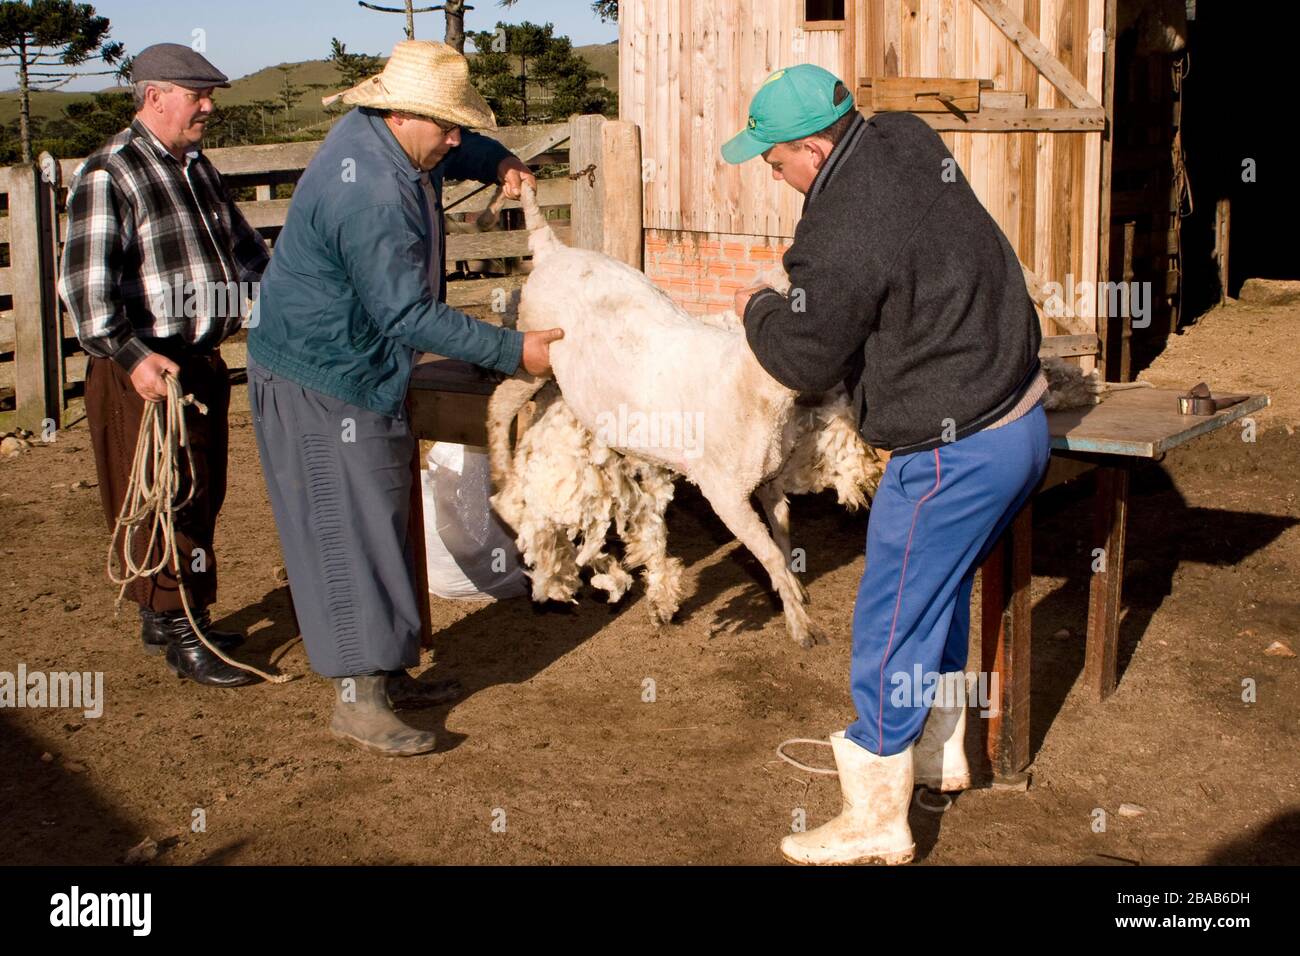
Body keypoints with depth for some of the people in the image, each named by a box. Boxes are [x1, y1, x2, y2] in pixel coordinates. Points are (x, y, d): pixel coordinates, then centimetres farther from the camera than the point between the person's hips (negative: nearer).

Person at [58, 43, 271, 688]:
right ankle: (183, 640, 7)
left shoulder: (196, 168, 14)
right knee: (169, 503, -3)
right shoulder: (107, 174, -13)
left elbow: (242, 248, 26)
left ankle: (161, 618, 30)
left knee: (202, 497, 15)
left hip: (203, 362, 9)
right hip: (147, 371, -9)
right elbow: (86, 280, -20)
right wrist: (130, 356, -27)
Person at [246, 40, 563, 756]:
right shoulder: (370, 195, -28)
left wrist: (498, 164, 5)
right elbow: (411, 316, -26)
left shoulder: (384, 135, 2)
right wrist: (513, 351, -20)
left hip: (360, 370, 10)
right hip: (319, 381, -10)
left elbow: (457, 152, 26)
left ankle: (385, 674, 24)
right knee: (349, 532, -7)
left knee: (376, 521, 14)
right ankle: (356, 702, -1)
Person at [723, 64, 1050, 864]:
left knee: (890, 629, 2)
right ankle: (940, 751, 42)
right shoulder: (906, 143, 3)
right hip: (1022, 426, 10)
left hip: (954, 458, -10)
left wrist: (758, 308, 6)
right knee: (941, 589, 26)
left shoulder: (846, 235, -25)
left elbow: (804, 359, -13)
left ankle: (877, 822, 15)